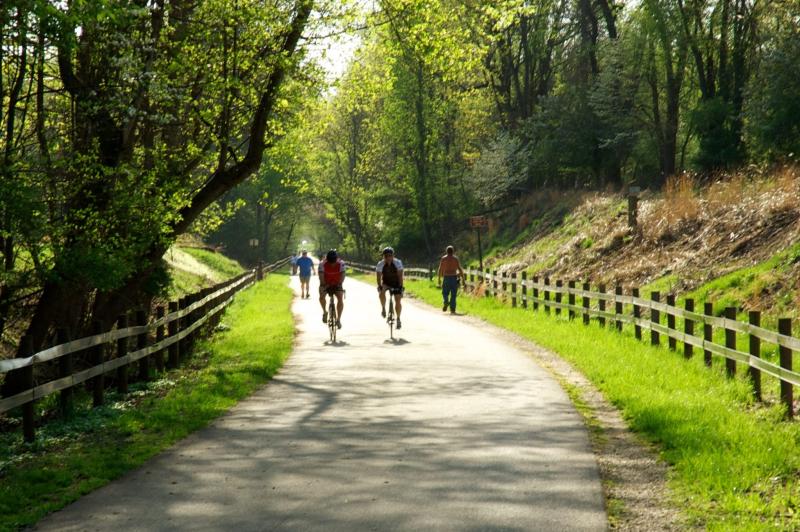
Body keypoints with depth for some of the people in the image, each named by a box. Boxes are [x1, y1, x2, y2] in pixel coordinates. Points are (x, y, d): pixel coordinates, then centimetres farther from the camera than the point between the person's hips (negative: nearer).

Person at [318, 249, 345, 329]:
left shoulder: (341, 263, -21)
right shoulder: (322, 264, -23)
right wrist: (324, 285, -40)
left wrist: (339, 284, -39)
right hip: (326, 284, 0)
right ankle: (325, 312, 1)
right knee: (321, 296, -26)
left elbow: (342, 275, -24)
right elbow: (321, 276, -26)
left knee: (340, 298, -22)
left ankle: (338, 319, -14)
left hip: (337, 284, 0)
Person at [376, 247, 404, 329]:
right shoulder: (380, 264, -21)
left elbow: (400, 276, -24)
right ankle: (383, 308, -8)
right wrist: (379, 286, -34)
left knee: (398, 301, -9)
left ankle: (398, 319, 8)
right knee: (381, 292, -32)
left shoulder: (398, 263, -23)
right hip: (386, 283, 0)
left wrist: (401, 287, -31)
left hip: (396, 283, 0)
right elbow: (378, 276, -21)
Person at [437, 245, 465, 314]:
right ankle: (452, 309, 0)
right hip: (454, 277, 0)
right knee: (453, 294, 5)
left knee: (445, 293, 11)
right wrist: (463, 277, 4)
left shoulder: (443, 258, 2)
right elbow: (459, 269, -3)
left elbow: (440, 269, 0)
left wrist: (439, 279, 5)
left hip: (446, 277, 0)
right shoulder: (455, 258, 2)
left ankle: (446, 302, -18)